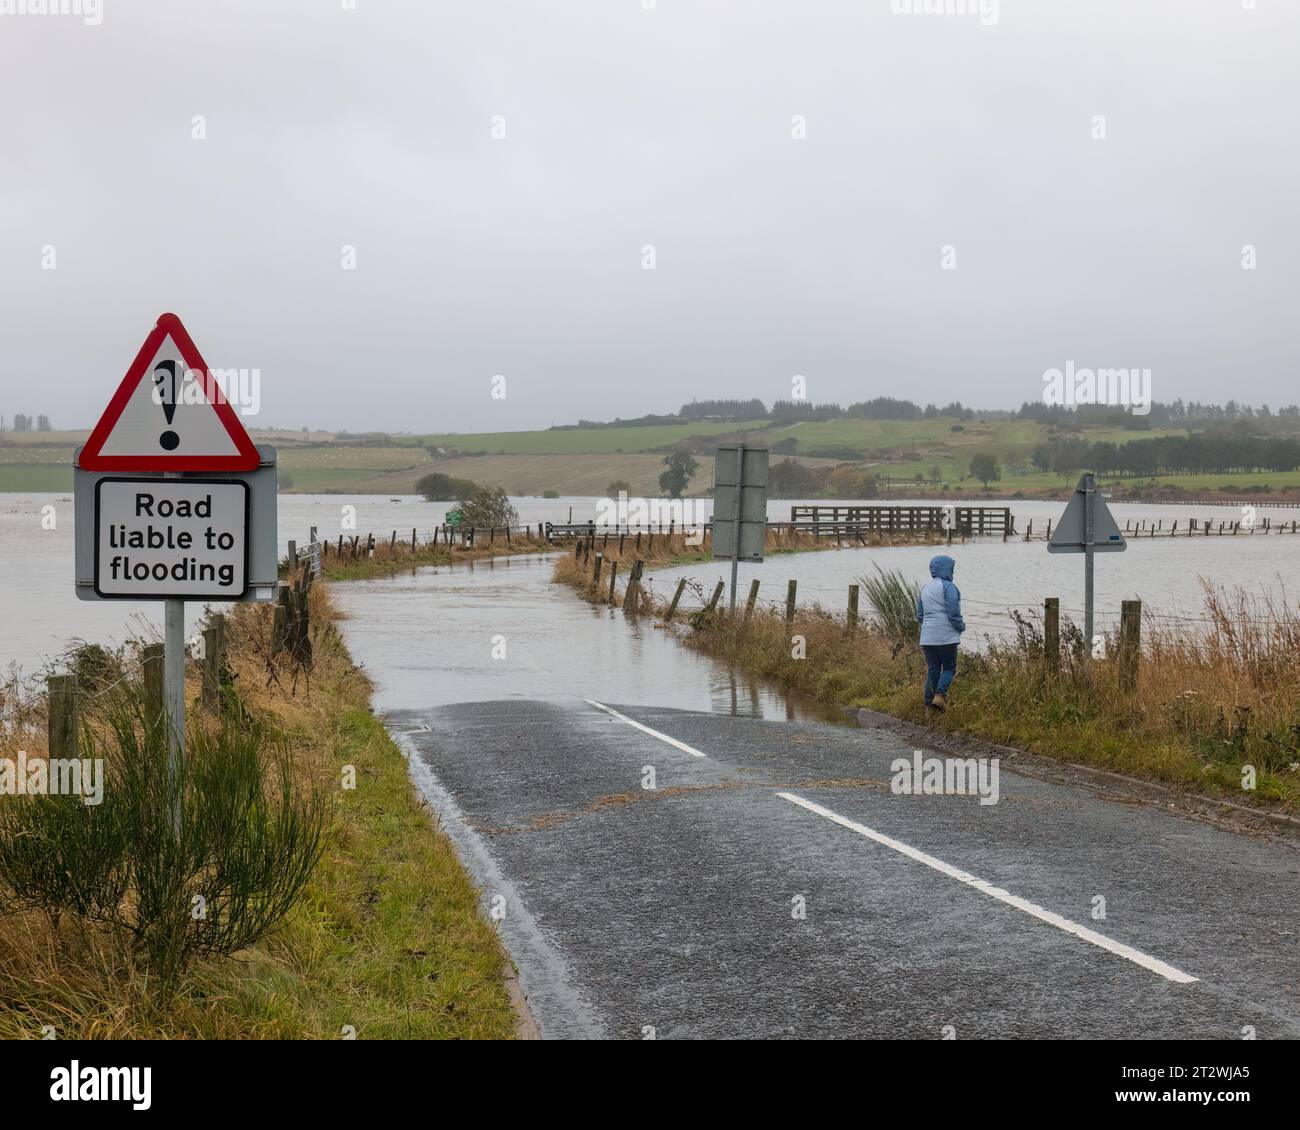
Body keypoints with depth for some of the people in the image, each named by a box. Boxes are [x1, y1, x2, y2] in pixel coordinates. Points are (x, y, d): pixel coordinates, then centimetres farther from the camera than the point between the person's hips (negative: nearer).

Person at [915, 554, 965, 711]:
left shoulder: (925, 589, 14)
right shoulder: (948, 586, -9)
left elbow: (919, 615, 17)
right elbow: (954, 613, -14)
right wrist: (961, 627, 3)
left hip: (927, 637, 6)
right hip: (946, 636, -6)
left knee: (932, 669, 10)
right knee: (949, 667, 2)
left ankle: (929, 700, 4)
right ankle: (940, 694, -16)